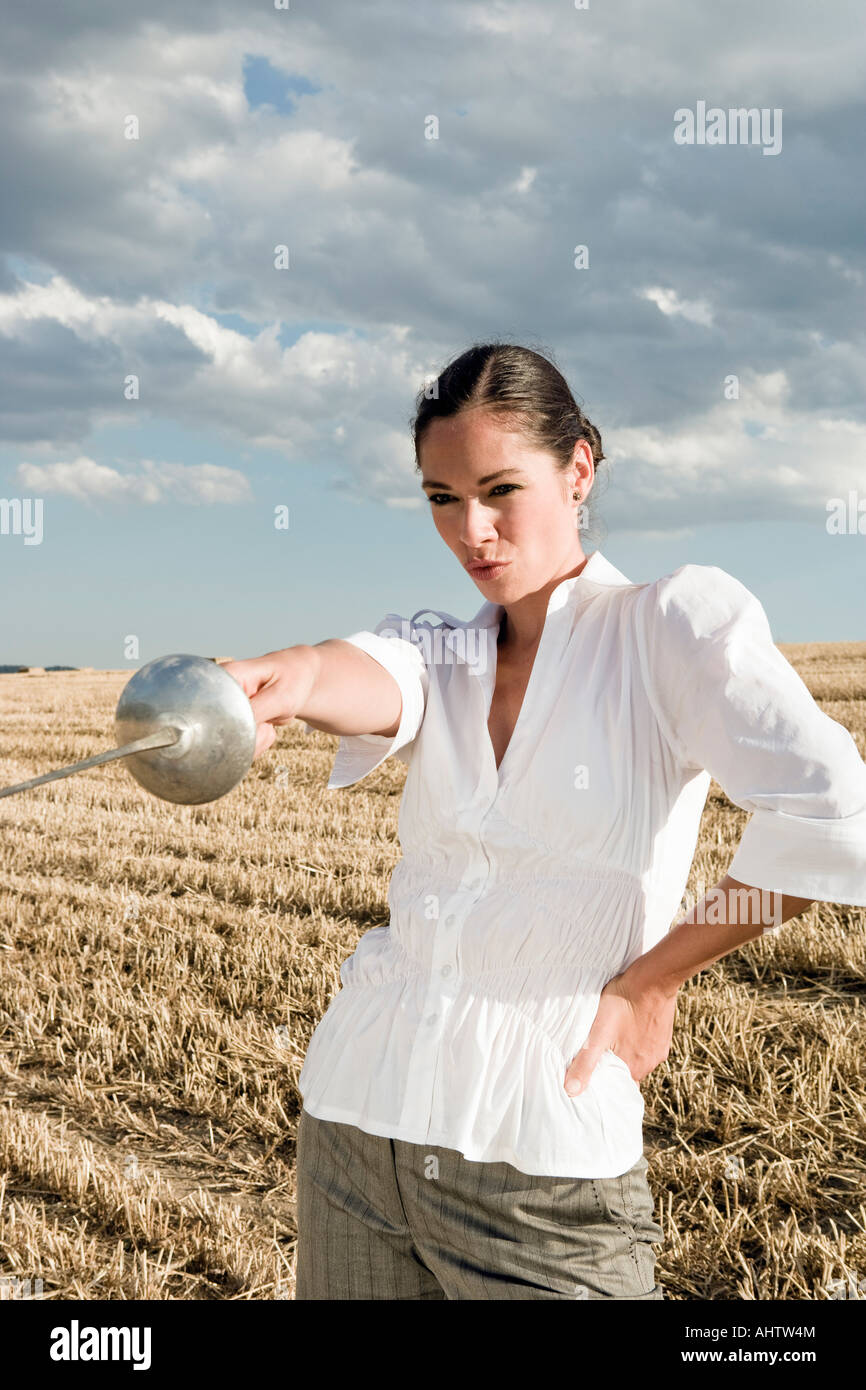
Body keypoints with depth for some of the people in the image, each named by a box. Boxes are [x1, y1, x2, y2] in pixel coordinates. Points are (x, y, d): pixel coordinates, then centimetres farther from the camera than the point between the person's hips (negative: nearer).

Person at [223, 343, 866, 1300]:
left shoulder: (675, 620, -7)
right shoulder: (439, 653, 7)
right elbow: (373, 682, -18)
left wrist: (650, 978, -11)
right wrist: (290, 677, -41)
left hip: (543, 1148, -4)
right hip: (354, 1115, 5)